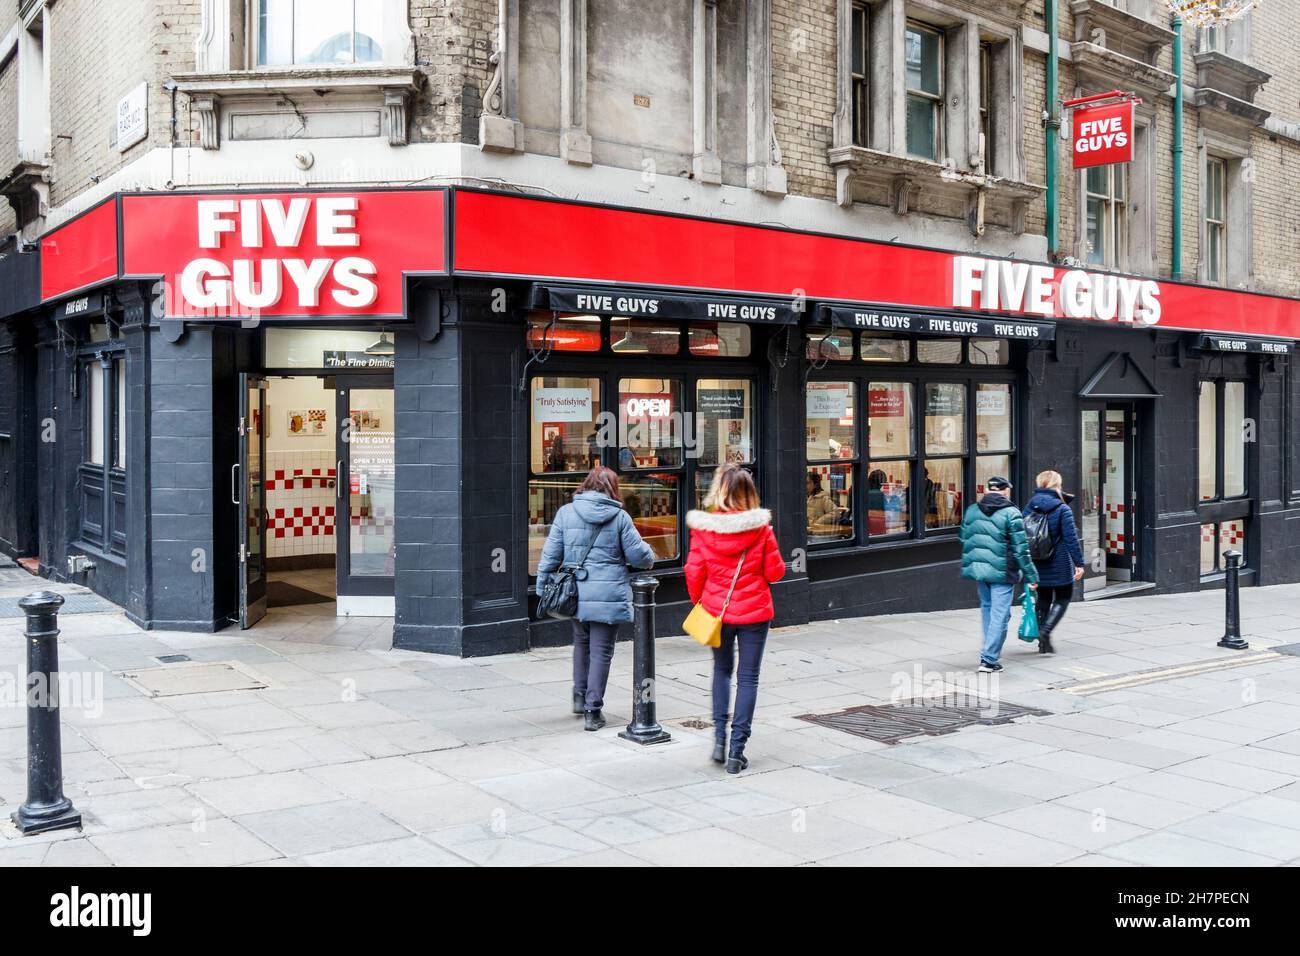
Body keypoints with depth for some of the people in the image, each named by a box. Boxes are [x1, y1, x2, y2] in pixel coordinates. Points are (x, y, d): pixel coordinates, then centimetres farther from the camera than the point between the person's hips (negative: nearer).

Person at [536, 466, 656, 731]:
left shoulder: (566, 512, 1)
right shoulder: (619, 517, -4)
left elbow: (551, 553, 1)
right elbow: (639, 555, 0)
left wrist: (542, 586, 10)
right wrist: (650, 558, 23)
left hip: (576, 594, 3)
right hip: (609, 596, -3)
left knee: (582, 643, 24)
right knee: (601, 651, 4)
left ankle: (580, 697, 32)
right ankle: (593, 711, 5)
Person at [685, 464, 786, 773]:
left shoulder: (703, 528, -9)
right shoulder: (761, 527, -11)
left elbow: (694, 572, -4)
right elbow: (775, 571, -5)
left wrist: (699, 602, 13)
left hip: (716, 609, 2)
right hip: (754, 610, -1)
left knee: (722, 669, 22)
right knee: (748, 677, 7)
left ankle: (720, 736, 14)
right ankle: (737, 750, 6)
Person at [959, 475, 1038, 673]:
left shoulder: (972, 511, 6)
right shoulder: (1011, 513, -10)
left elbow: (965, 540, 13)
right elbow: (1020, 548, -11)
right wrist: (1031, 575, -6)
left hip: (978, 567, 6)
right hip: (1001, 571, -6)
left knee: (986, 607, 22)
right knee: (1000, 614, 0)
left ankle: (991, 651, 29)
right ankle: (988, 660, -1)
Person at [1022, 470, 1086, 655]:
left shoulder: (1029, 508, 2)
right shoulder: (1063, 510, -11)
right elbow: (1071, 539, -13)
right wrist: (1079, 563, -10)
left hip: (1037, 564, 5)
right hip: (1060, 565, -5)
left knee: (1043, 600, 16)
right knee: (1063, 598, 9)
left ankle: (1043, 643, 18)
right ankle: (1046, 631, -12)